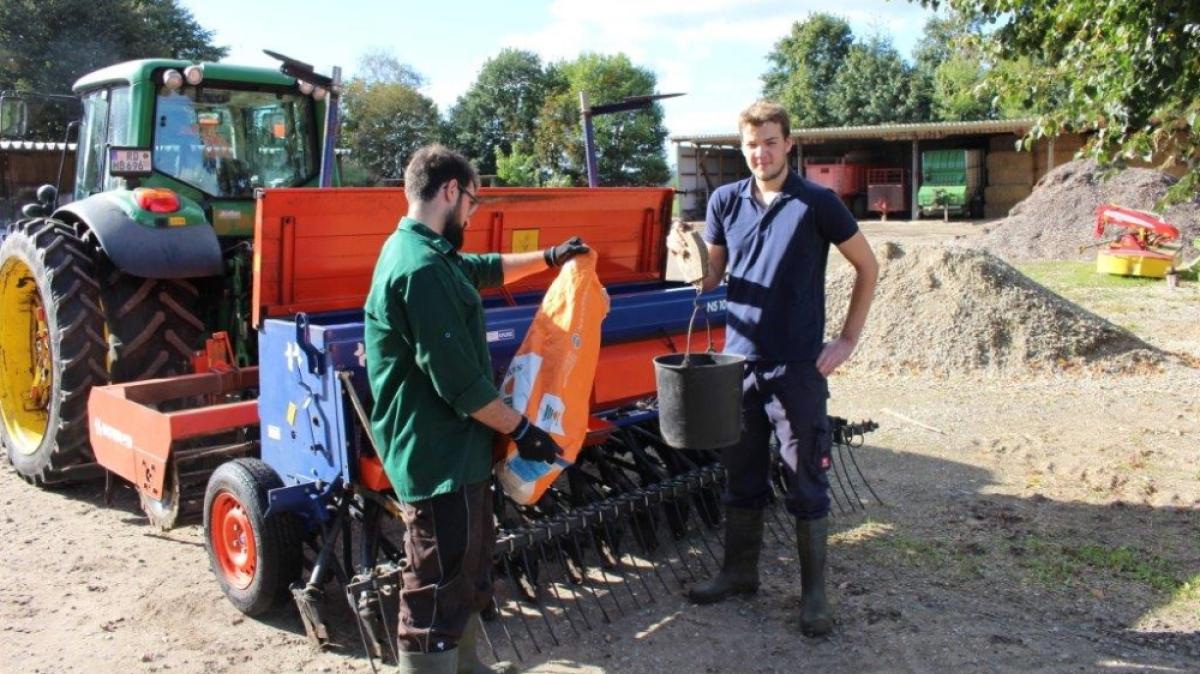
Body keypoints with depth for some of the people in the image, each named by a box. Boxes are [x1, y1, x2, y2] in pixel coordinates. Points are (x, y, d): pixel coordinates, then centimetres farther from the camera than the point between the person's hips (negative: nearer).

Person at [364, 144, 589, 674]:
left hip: (454, 449, 11)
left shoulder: (423, 252, 11)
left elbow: (483, 270, 32)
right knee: (438, 591, 0)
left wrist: (549, 257, 41)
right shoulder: (422, 268, -24)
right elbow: (461, 381, -25)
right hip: (438, 458, -11)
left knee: (469, 575, 24)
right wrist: (522, 430, -13)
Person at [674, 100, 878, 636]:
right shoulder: (726, 201, 5)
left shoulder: (817, 203, -5)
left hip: (798, 367, -4)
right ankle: (740, 571, 32)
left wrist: (849, 338, -2)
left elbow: (867, 267, 3)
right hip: (739, 358, 4)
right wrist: (687, 255, -11)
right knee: (741, 475, 15)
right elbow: (710, 278, 11)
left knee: (806, 482, 4)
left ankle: (814, 593, 17)